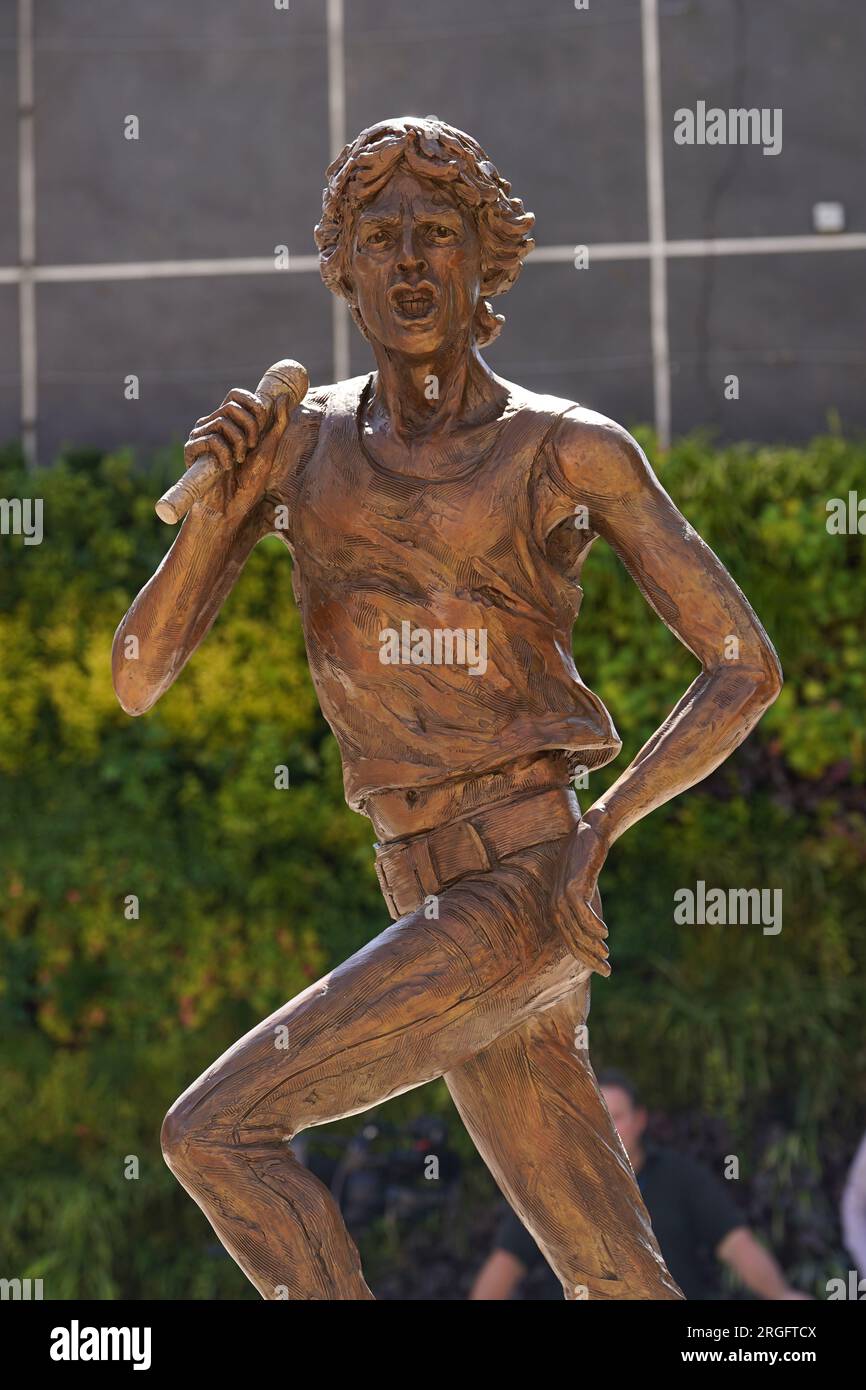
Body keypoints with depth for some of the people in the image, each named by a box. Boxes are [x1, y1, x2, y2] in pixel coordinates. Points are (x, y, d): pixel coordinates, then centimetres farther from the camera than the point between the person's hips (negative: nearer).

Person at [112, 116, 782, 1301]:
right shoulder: (294, 441, 9)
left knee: (215, 1130, -14)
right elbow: (138, 679, 4)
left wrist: (604, 831, -14)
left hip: (532, 896, -6)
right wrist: (213, 506, -15)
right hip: (439, 907, 6)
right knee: (617, 1285, 8)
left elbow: (746, 666, -1)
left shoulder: (574, 450, -3)